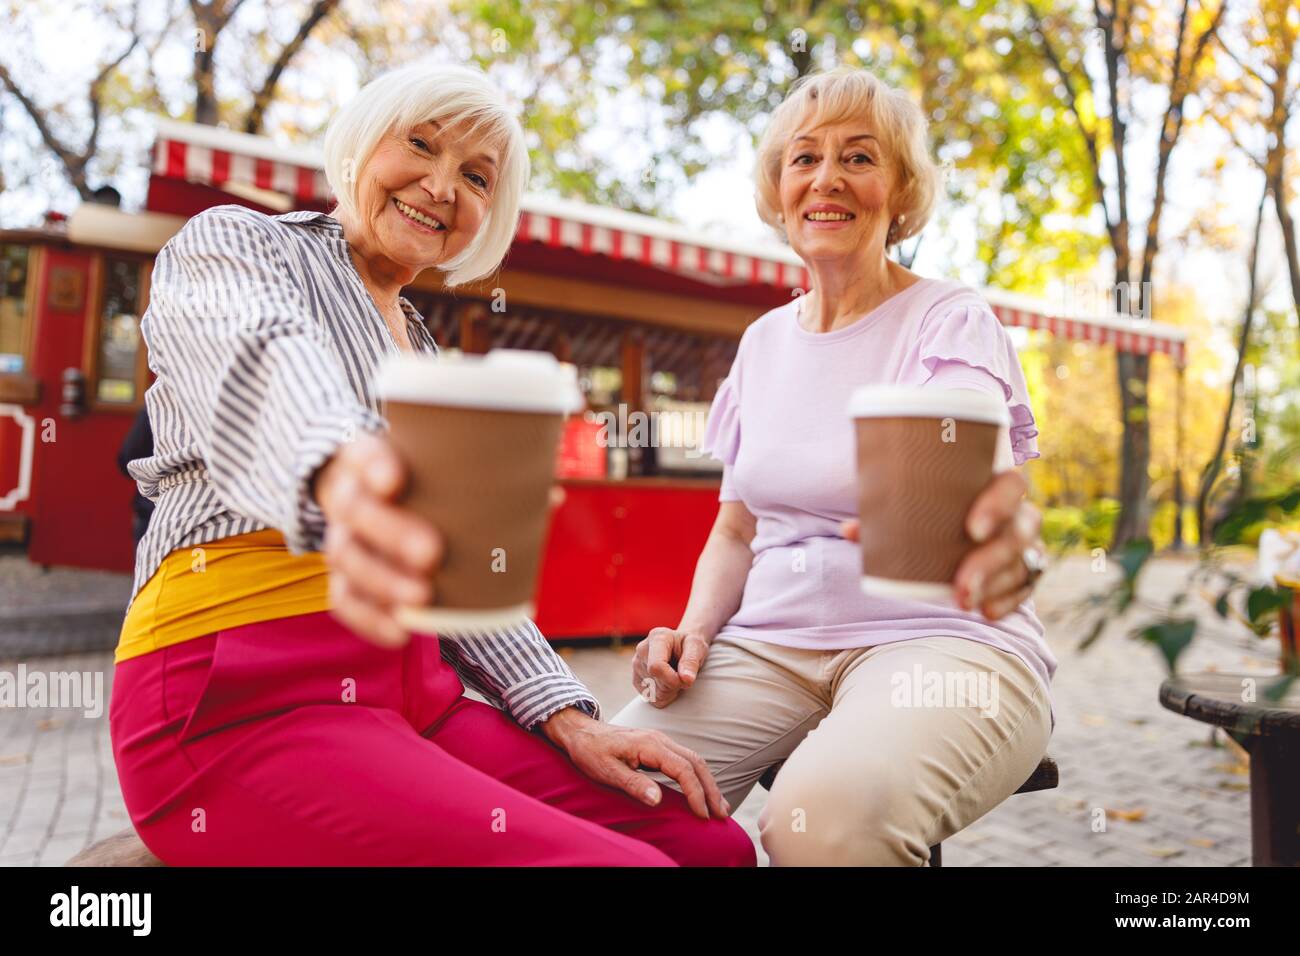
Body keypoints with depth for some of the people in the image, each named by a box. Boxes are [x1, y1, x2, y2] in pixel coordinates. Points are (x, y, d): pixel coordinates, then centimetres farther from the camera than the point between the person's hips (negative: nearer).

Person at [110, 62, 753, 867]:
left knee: (713, 842, -11)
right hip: (239, 696, -6)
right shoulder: (229, 242, 3)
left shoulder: (426, 354, 22)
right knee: (622, 858, -26)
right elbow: (258, 360, -23)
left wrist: (567, 716, 4)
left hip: (412, 685, 7)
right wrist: (337, 474, -47)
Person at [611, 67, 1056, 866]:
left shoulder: (951, 321, -2)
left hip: (938, 641, -4)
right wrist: (696, 629, -2)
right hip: (773, 643, 4)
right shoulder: (764, 341, 13)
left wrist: (997, 522, -49)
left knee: (828, 814, -36)